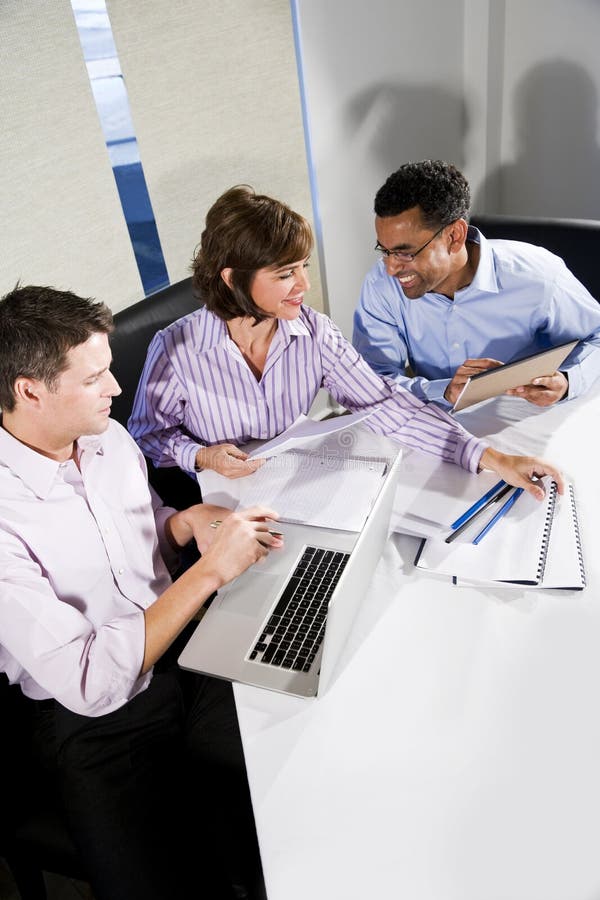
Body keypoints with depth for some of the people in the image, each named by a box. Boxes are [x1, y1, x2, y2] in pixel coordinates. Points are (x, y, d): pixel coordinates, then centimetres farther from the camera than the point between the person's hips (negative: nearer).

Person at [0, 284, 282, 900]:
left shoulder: (110, 438, 1)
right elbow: (86, 681, -25)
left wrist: (190, 520, -4)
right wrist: (209, 572, -24)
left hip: (187, 651, 6)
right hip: (97, 719, -5)